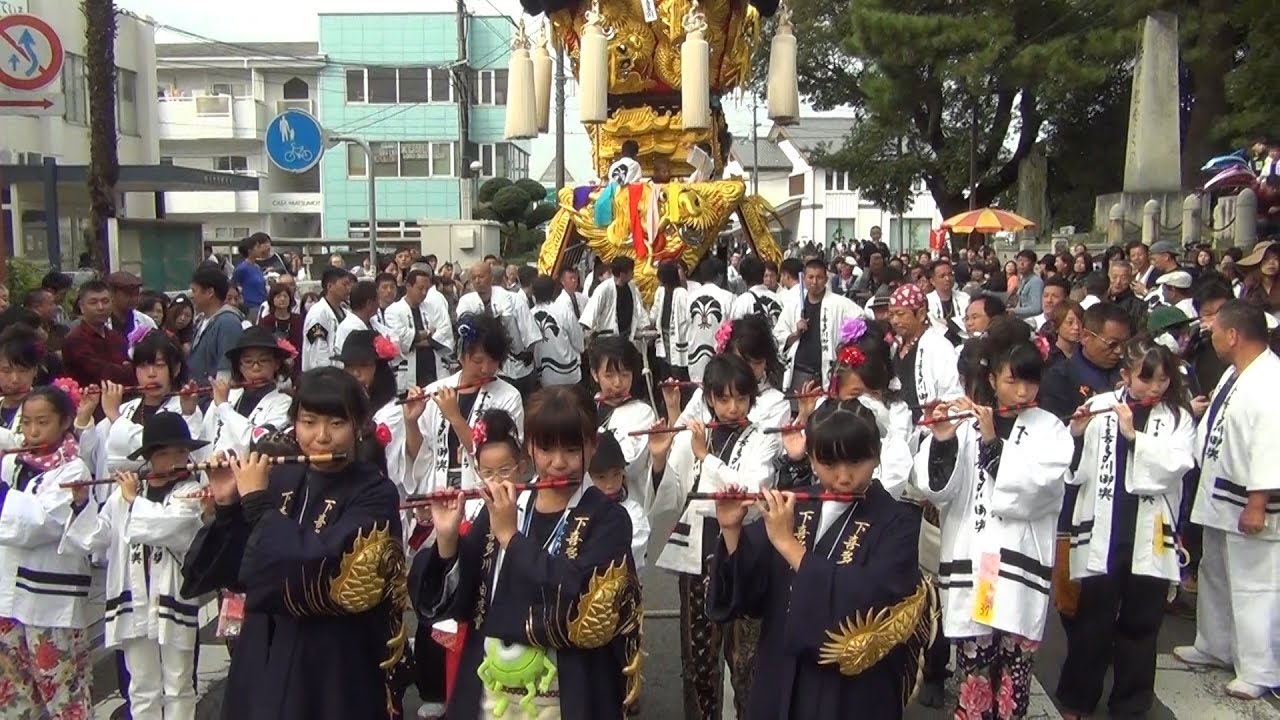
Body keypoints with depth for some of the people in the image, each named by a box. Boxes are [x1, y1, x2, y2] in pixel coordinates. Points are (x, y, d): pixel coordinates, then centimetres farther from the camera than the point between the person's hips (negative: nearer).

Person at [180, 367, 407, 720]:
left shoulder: (375, 495, -13)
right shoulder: (279, 479, 1)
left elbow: (311, 572, -25)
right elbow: (224, 574, 4)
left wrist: (257, 501, -16)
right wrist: (227, 506, -10)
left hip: (336, 672, -4)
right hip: (261, 662, 5)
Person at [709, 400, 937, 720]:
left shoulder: (896, 522, -10)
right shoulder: (791, 506, 1)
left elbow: (868, 602, -24)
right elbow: (746, 589, 0)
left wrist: (787, 543, -24)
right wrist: (731, 531, -17)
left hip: (855, 693, -3)